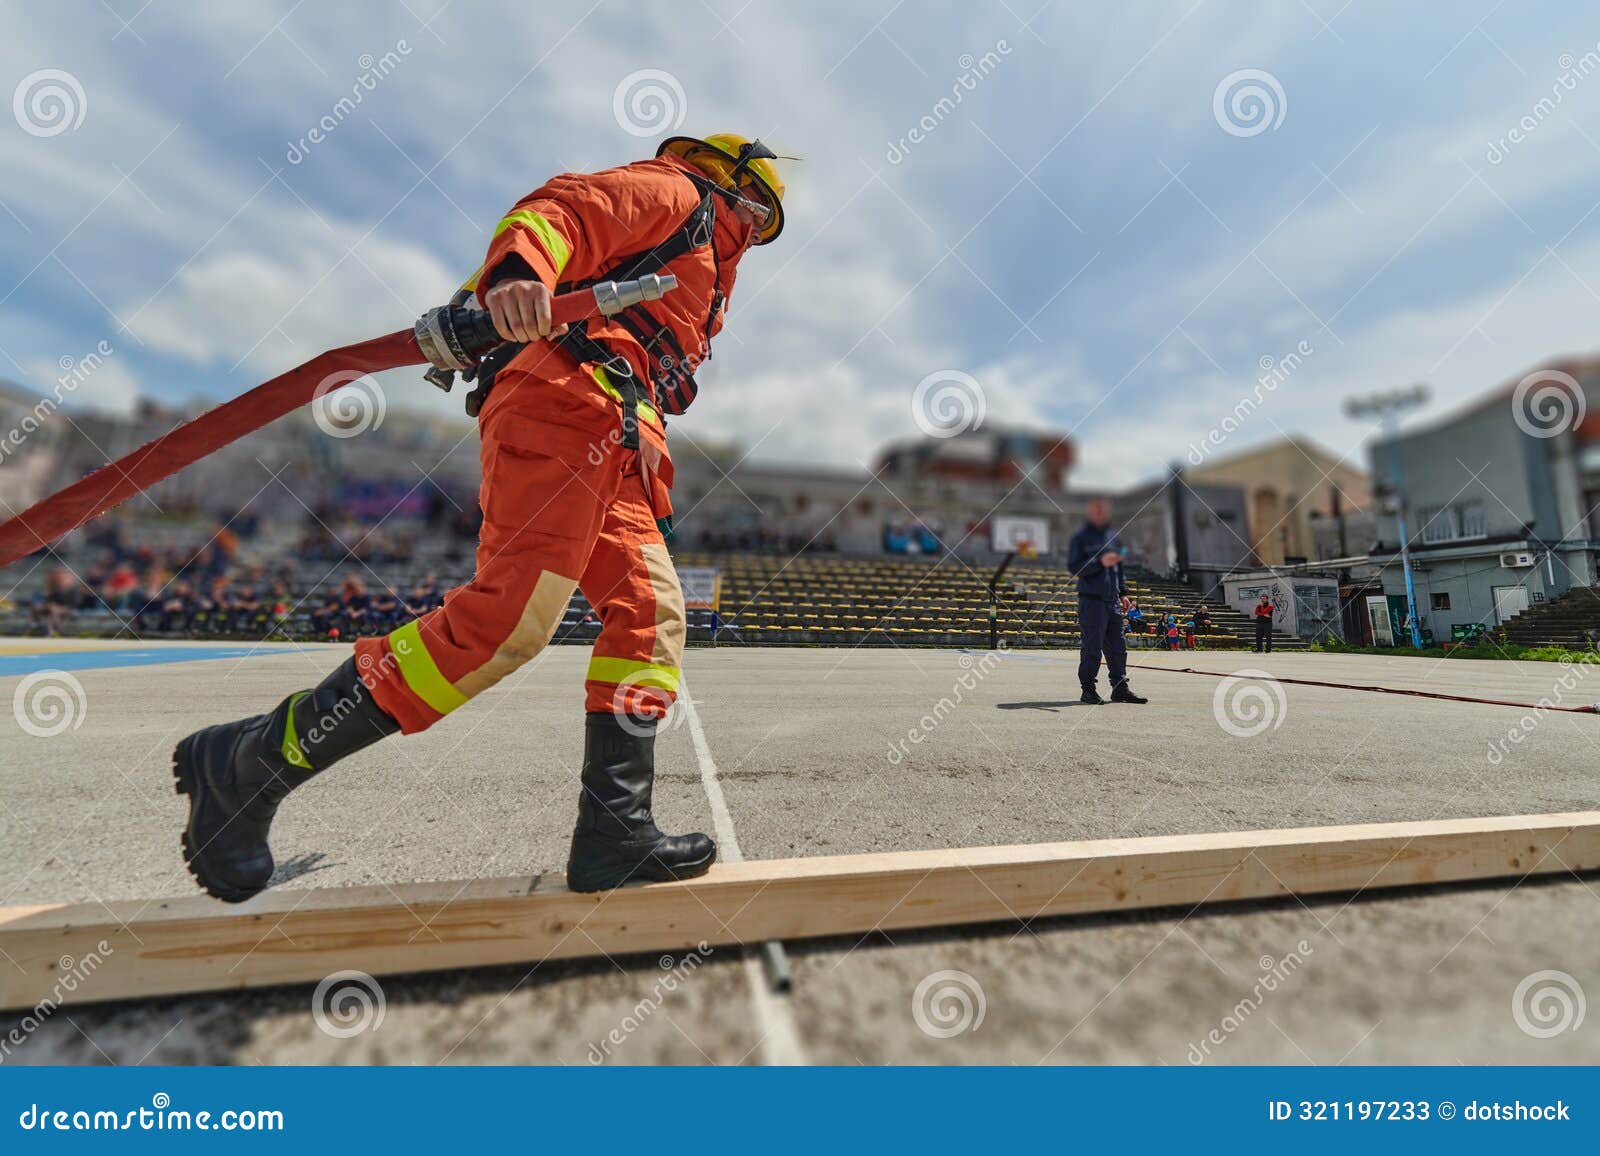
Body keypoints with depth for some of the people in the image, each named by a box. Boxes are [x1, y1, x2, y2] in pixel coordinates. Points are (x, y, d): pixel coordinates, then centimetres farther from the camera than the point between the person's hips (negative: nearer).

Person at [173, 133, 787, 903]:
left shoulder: (707, 263, 40)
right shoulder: (672, 191, 15)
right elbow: (560, 209, -5)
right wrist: (517, 270, -24)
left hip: (612, 449, 10)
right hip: (564, 401, -9)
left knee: (652, 614, -3)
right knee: (510, 614, -22)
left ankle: (614, 838, -4)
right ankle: (249, 764, -9)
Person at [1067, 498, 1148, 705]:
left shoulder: (1113, 536, 18)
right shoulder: (1080, 537, -3)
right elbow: (1074, 567, -12)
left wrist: (1123, 593, 20)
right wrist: (1100, 562, -23)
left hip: (1113, 601, 7)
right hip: (1091, 600, -7)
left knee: (1118, 647, 9)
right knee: (1091, 648, -5)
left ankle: (1120, 688, 17)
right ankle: (1088, 690, 4)